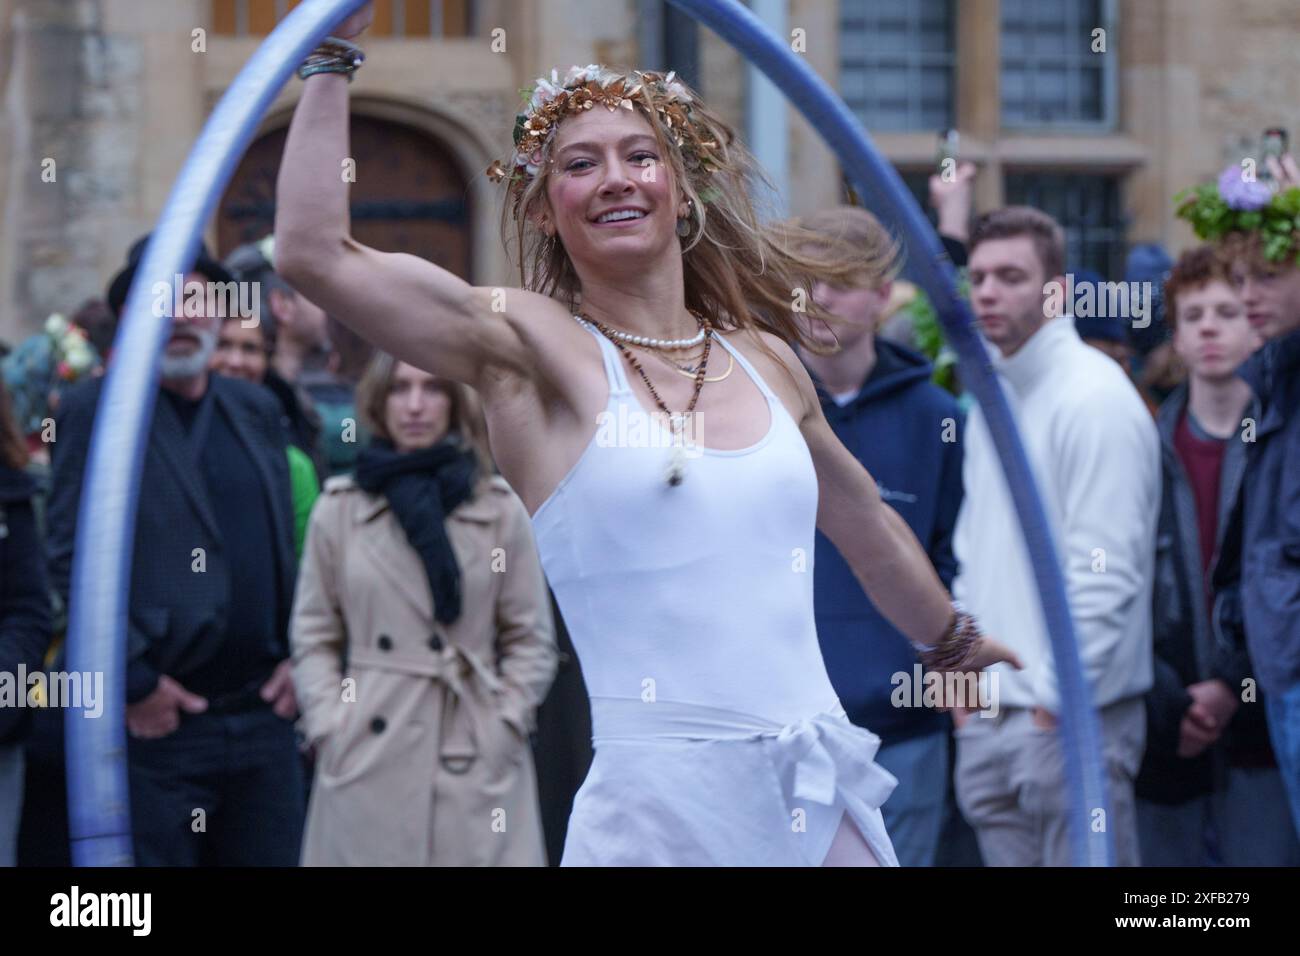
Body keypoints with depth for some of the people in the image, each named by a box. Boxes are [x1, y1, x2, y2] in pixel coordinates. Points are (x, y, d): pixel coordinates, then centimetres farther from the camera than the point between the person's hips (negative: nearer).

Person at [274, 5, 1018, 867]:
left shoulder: (765, 361, 13)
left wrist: (957, 641, 44)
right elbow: (315, 254, -13)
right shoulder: (537, 352, -2)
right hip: (665, 804, -5)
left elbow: (868, 525, 30)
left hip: (828, 795, 5)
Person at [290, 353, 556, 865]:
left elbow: (532, 639, 7)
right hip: (368, 761, 0)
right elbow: (313, 635, 8)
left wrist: (502, 725, -3)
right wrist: (330, 727, -2)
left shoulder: (499, 509, 5)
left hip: (472, 759, 0)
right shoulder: (338, 510, 6)